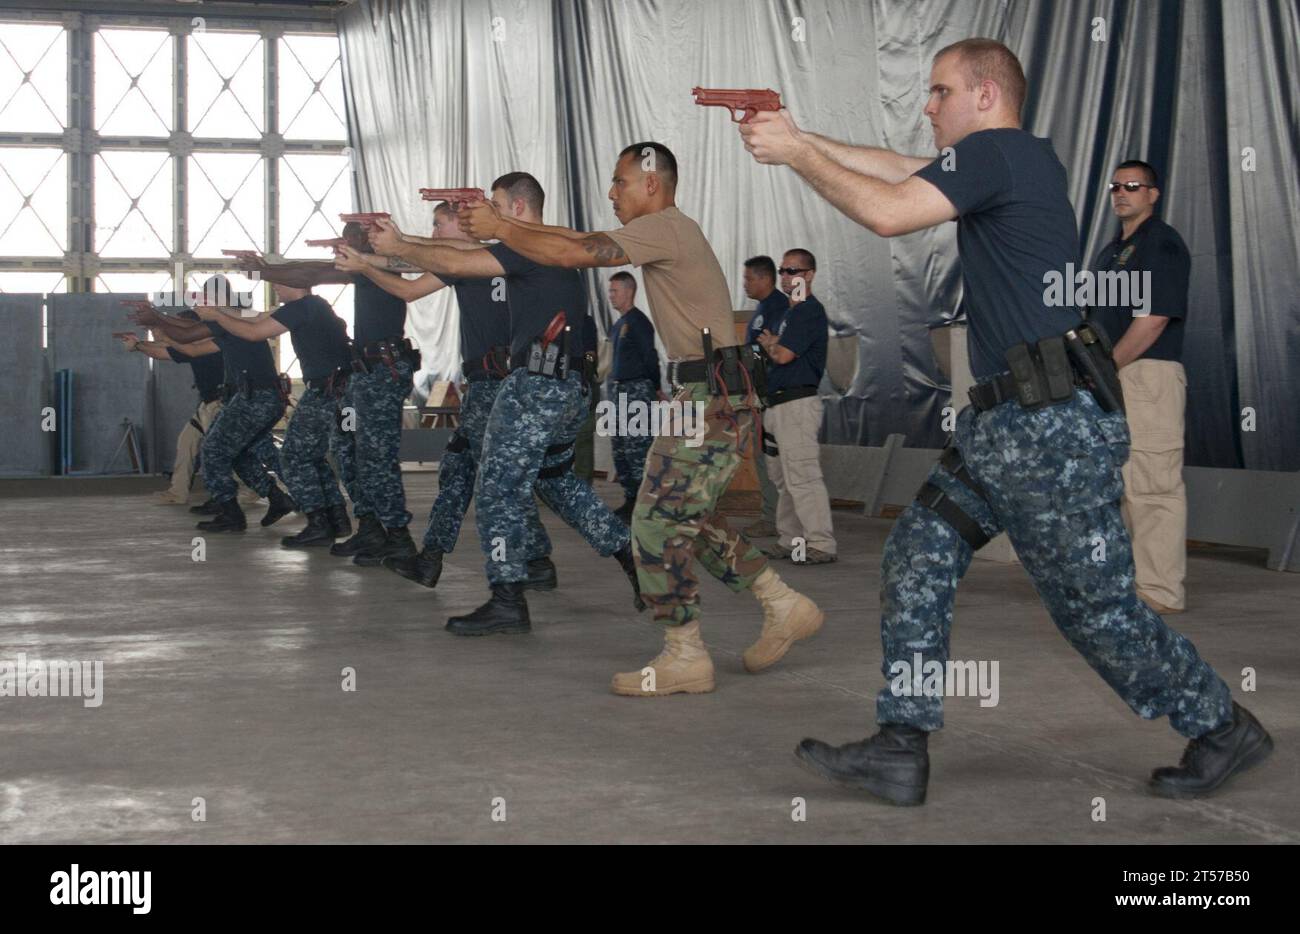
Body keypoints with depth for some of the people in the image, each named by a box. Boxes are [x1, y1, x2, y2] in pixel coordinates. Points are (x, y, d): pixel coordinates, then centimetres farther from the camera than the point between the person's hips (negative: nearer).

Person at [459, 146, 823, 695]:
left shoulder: (664, 227, -11)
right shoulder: (666, 231, 20)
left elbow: (572, 254, -18)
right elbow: (582, 241, 20)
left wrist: (500, 229, -7)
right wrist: (502, 222, 14)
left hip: (711, 398, -10)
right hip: (717, 396, 10)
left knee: (657, 522, -7)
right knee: (689, 518, 16)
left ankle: (684, 657, -1)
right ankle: (784, 607, 19)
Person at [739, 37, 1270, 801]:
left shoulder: (997, 151, -11)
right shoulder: (1020, 160, 18)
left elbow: (888, 212, -19)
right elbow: (897, 170, 21)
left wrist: (795, 155, -8)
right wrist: (800, 137, 17)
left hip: (1053, 428, -10)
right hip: (1006, 422, 10)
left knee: (1096, 604, 0)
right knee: (919, 555, 6)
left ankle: (1224, 730, 17)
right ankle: (901, 749, 7)